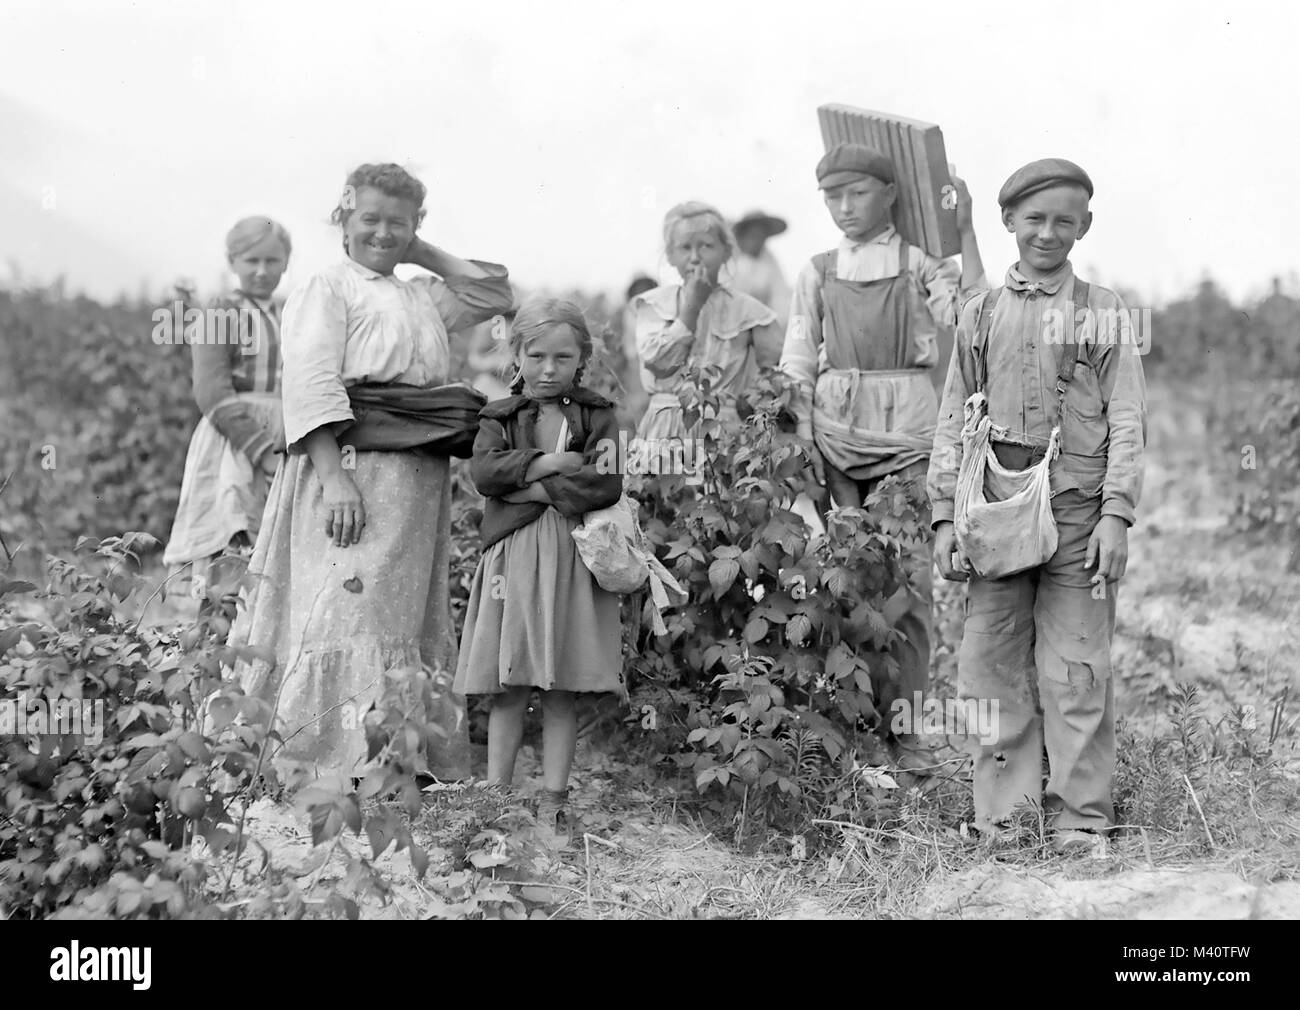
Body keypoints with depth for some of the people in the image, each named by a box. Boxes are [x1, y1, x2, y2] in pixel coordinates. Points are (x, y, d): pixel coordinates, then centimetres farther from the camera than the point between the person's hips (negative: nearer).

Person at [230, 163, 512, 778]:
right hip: (349, 469, -8)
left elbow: (495, 293, 24)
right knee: (346, 611, -14)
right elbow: (310, 384, -12)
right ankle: (331, 769, -16)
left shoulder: (424, 299, 21)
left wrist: (423, 254, 17)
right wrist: (333, 477, -23)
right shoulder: (327, 289, -1)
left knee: (411, 620, 8)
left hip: (419, 483, 8)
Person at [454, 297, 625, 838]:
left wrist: (532, 487, -10)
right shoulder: (500, 416, 8)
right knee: (508, 688, 1)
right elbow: (483, 470, -10)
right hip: (513, 559, 0)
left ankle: (552, 803, 10)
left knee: (561, 692, 4)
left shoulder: (598, 416, 6)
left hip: (574, 561, 0)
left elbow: (606, 484, -10)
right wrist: (549, 463, -14)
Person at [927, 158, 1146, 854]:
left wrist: (1116, 514, -8)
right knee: (992, 665, 2)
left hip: (1077, 509, -2)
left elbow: (1126, 422, 2)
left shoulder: (1103, 314, 6)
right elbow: (952, 422, 13)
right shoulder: (980, 316, 12)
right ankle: (1002, 814, 12)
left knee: (1074, 670, -2)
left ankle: (1079, 818, 7)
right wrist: (945, 514, 4)